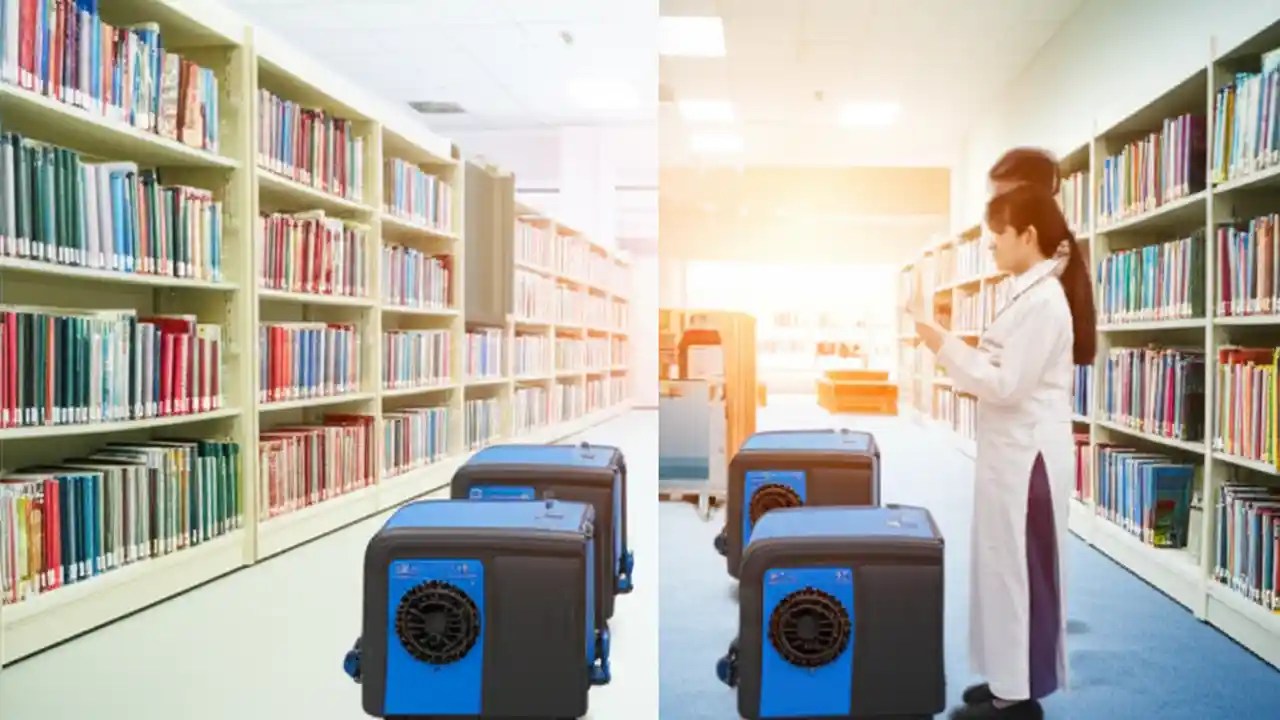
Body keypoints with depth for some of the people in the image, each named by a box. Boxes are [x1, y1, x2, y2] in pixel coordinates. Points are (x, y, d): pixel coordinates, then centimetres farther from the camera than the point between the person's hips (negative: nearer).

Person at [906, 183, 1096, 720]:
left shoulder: (1044, 299, -18)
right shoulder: (1029, 295, 14)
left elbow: (1006, 385, -21)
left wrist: (944, 346, -19)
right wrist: (950, 347, 6)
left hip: (1027, 455, -10)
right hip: (1011, 451, 10)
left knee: (1019, 569, 0)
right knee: (1005, 566, 16)